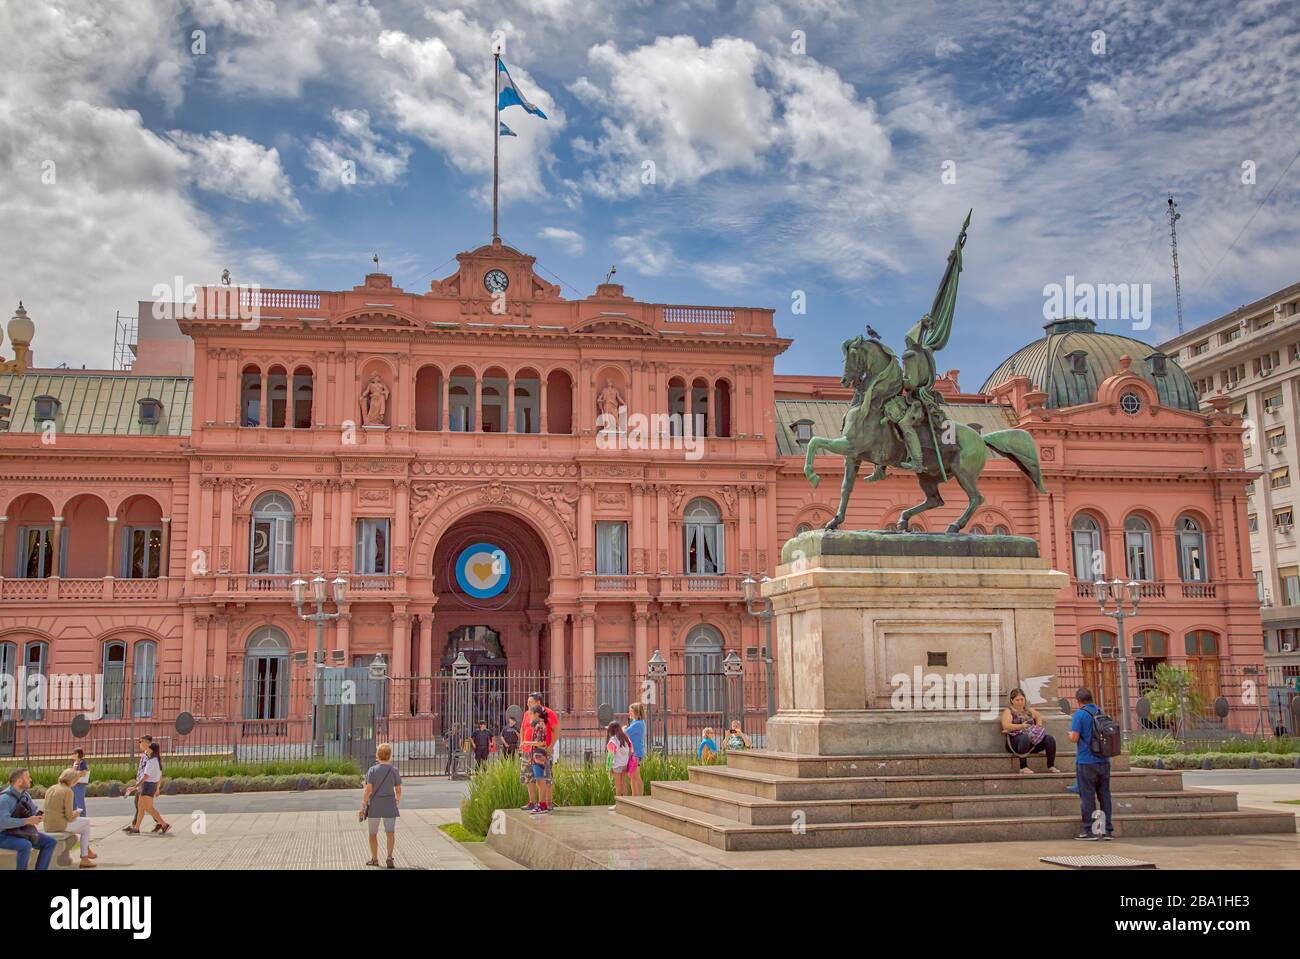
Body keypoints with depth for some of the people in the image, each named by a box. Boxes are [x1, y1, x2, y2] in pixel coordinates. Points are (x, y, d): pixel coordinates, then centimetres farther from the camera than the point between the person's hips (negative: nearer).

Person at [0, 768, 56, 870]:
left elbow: (33, 811, 15)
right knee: (26, 845, -37)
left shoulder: (25, 795, 6)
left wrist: (38, 817, -9)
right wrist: (27, 821, -31)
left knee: (50, 842, -6)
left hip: (22, 833, 9)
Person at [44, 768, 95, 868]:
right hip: (60, 825, -8)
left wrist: (73, 813, 17)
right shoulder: (67, 791, -15)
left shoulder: (50, 789, 9)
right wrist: (76, 814, 5)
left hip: (48, 827, 8)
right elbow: (69, 816, -17)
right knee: (86, 823, 17)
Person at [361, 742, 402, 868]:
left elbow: (368, 789, -12)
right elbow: (398, 789, 2)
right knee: (390, 832, -2)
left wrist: (363, 806, -9)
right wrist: (398, 799, 22)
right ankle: (389, 857, -22)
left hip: (374, 806, -1)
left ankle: (374, 859, 24)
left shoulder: (372, 770, -6)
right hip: (389, 806, 1)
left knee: (373, 833, 15)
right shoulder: (394, 770, -1)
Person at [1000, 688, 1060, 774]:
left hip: (1033, 739, 6)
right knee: (1025, 738, -41)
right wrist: (1022, 726, -18)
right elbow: (1006, 726, -10)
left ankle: (1051, 766, -10)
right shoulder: (1008, 711, 5)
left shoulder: (1029, 710, 23)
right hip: (1015, 739, -6)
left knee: (1050, 738, -17)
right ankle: (1023, 767, -35)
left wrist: (1039, 724, 16)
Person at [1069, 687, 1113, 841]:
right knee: (1104, 795, 9)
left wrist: (1070, 735, 6)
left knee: (1087, 796, 0)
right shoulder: (1101, 713, 9)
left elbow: (1074, 738, -15)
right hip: (1104, 761, 6)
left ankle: (1089, 830, 2)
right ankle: (1107, 829, 12)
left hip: (1086, 761, -6)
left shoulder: (1079, 714, -11)